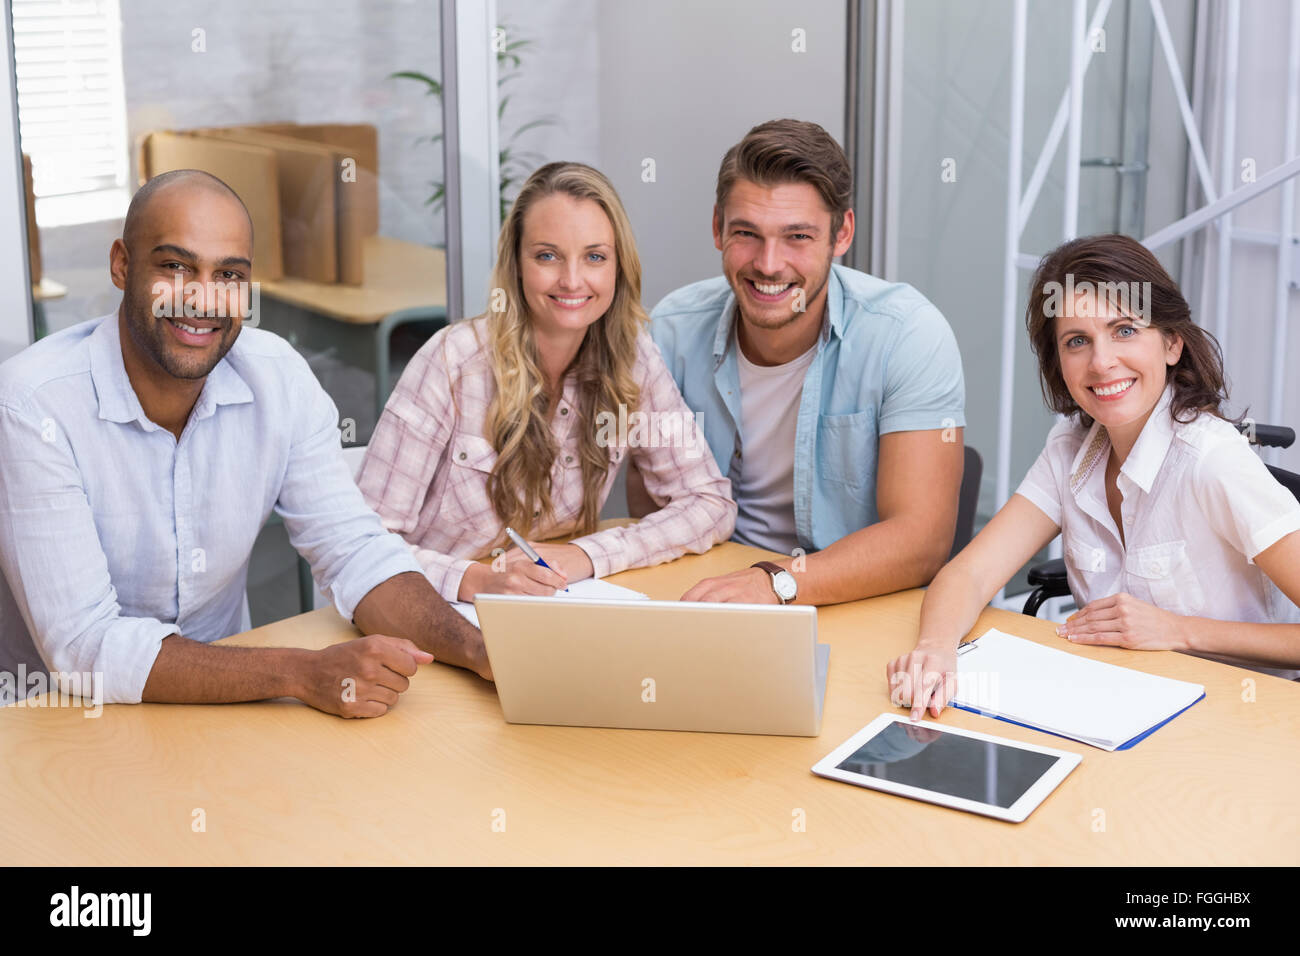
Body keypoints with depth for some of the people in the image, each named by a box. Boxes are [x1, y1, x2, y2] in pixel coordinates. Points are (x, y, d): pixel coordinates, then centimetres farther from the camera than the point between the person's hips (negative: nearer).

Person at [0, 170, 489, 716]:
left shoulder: (279, 378, -5)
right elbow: (85, 646, -25)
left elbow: (355, 552, -3)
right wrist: (302, 672, -34)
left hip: (221, 702, 5)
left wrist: (480, 649, -21)